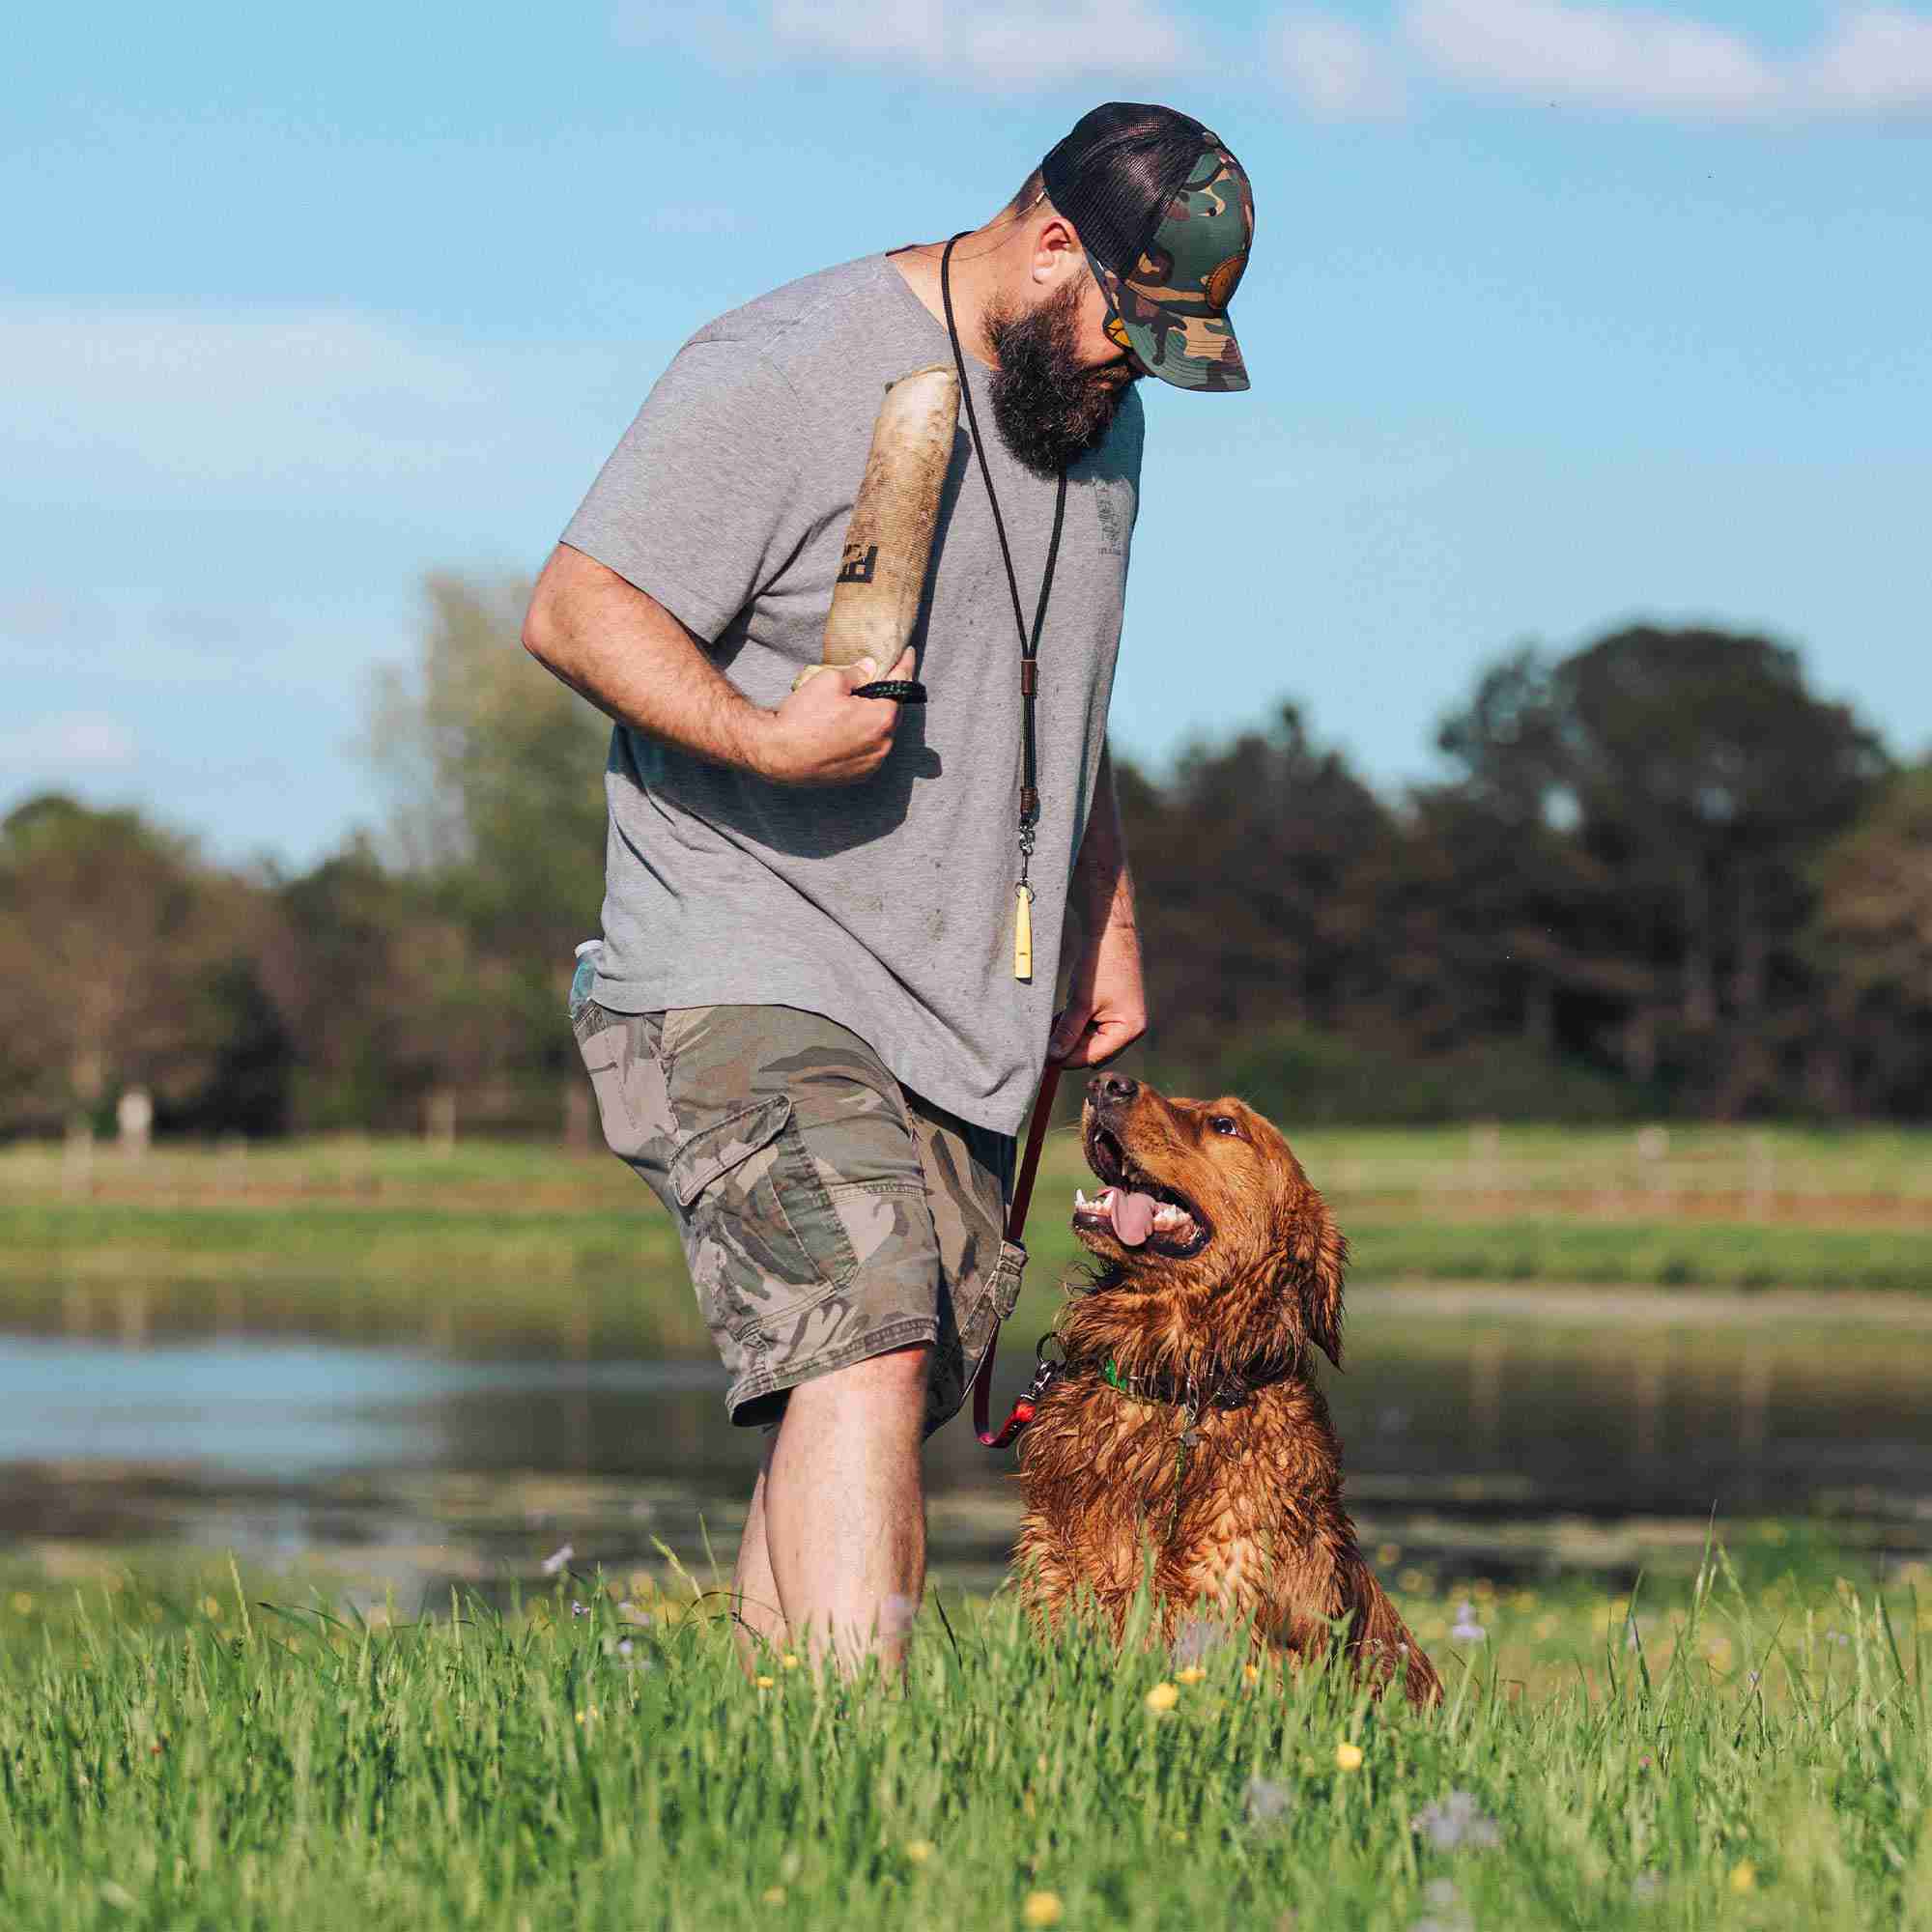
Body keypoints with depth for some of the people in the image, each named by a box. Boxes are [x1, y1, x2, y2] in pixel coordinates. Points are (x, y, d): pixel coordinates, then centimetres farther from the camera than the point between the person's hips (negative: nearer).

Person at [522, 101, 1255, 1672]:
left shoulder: (1098, 412, 15)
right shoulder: (784, 373, -12)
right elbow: (575, 611, -15)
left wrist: (1107, 928, 29)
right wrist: (764, 737, -29)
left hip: (960, 1009, 8)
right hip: (749, 982, -8)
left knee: (909, 1390, 4)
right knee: (862, 1354, -22)